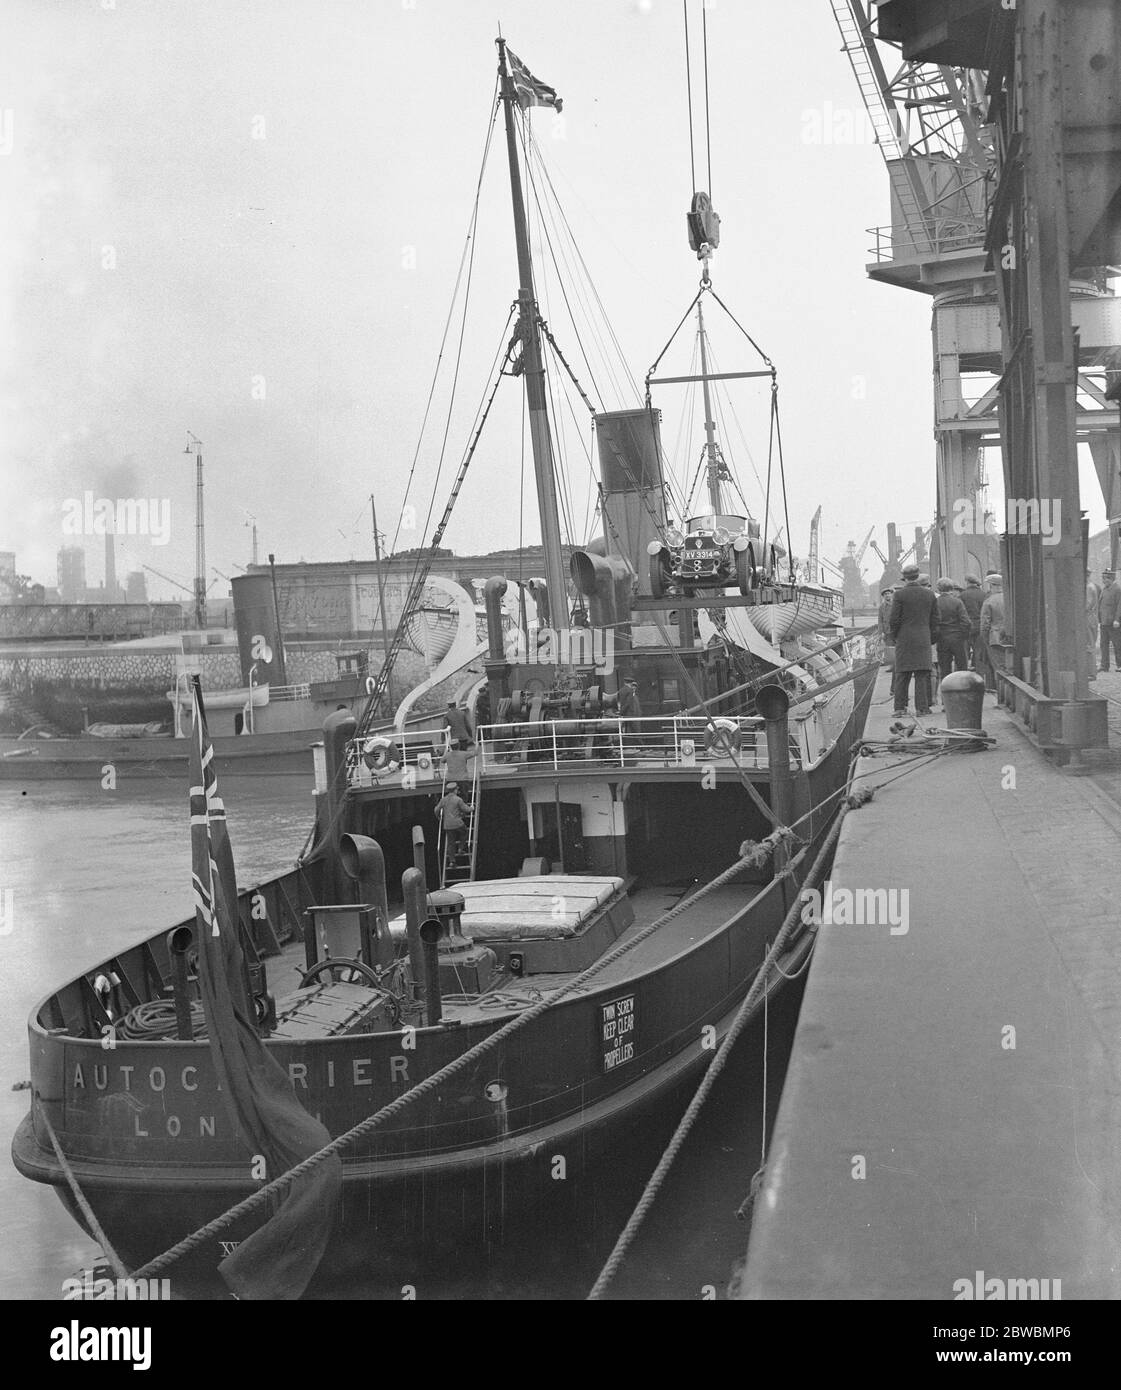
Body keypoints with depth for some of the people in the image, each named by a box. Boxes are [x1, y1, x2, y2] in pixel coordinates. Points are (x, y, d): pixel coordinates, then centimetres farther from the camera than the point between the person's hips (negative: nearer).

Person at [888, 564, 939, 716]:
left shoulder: (900, 595, -7)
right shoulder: (930, 595, 4)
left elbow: (893, 620, -7)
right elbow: (935, 620, 6)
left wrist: (894, 635, 8)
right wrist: (932, 639, 14)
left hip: (904, 640, -2)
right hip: (923, 639, 2)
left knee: (902, 675, 4)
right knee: (922, 675, 4)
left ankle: (900, 707, 2)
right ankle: (922, 707, 1)